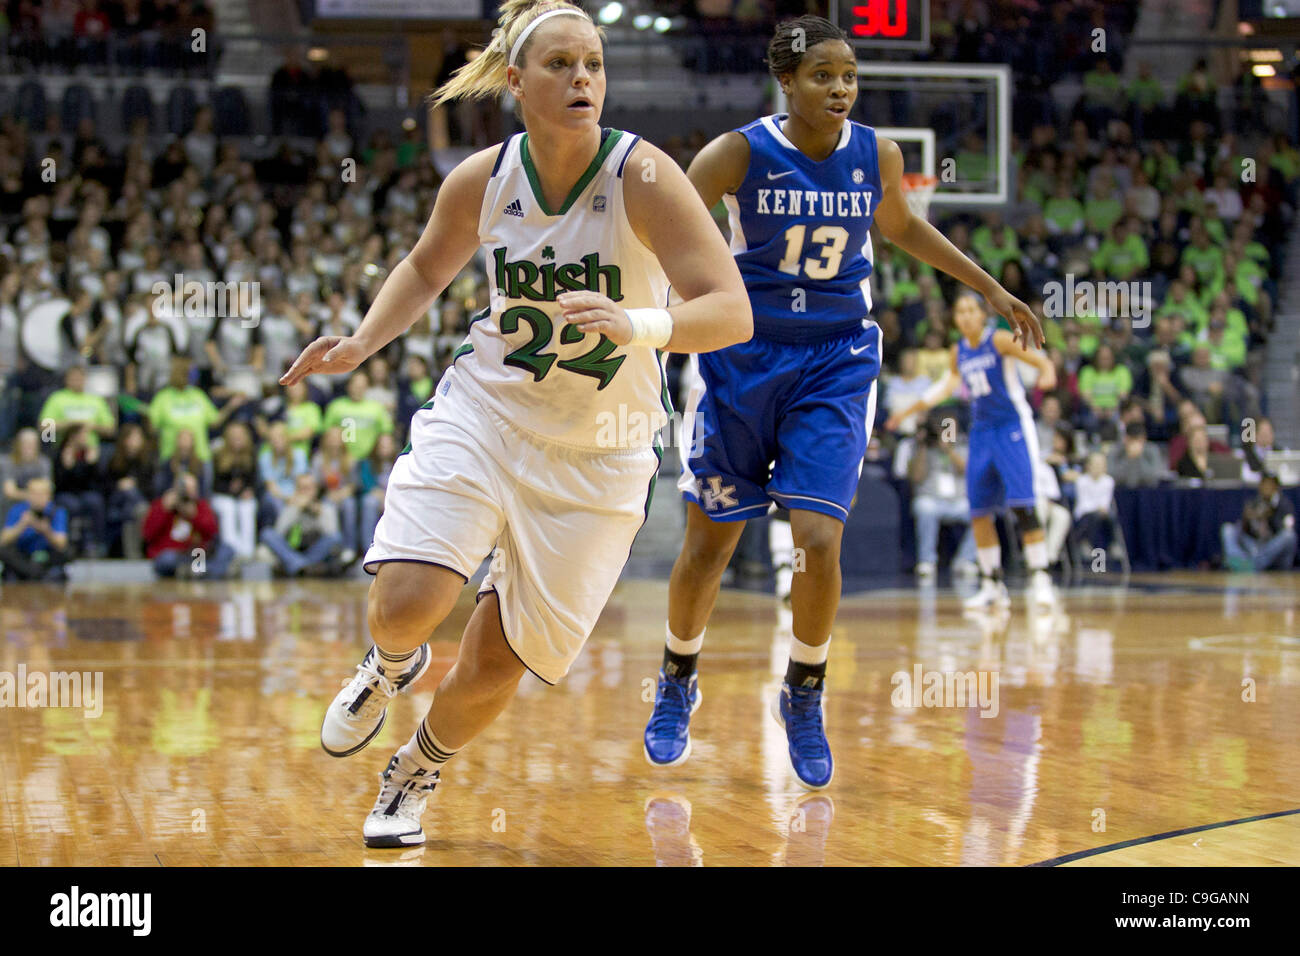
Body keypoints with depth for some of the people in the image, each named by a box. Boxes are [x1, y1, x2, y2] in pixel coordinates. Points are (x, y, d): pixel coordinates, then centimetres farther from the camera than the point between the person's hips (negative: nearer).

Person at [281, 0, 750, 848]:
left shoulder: (644, 176, -18)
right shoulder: (482, 179, -7)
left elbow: (732, 311, -25)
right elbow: (427, 268, 15)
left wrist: (643, 324, -44)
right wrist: (362, 343, 0)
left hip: (597, 457, -1)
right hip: (481, 414, 2)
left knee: (494, 666, 3)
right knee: (404, 607, -20)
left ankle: (418, 775, 36)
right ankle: (393, 665, 19)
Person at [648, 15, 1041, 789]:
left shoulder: (877, 155, -3)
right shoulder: (739, 154, -13)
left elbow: (900, 225, 17)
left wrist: (991, 288, 20)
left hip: (836, 364, 1)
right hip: (742, 360, -1)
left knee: (818, 541, -13)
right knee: (709, 544, 7)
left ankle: (805, 697, 10)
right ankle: (678, 683, 32)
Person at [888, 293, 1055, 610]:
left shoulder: (999, 340, -9)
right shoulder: (959, 351, 9)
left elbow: (1042, 361, -13)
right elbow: (948, 384, 27)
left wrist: (1047, 374, -37)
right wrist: (910, 410, 31)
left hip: (1012, 428, -6)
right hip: (981, 432, 6)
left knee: (1022, 505, -17)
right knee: (979, 511, 2)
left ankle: (1040, 579, -13)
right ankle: (992, 585, 12)